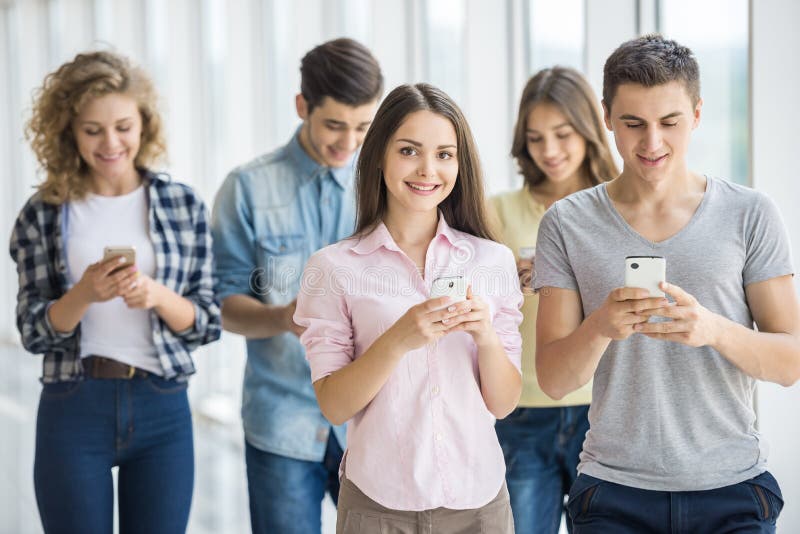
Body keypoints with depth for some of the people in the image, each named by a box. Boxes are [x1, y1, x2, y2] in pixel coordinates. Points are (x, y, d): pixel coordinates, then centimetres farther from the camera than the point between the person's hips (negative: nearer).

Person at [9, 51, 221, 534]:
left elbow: (209, 324, 2)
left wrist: (158, 295, -17)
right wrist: (84, 294, -19)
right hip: (73, 409, -1)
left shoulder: (183, 204, 1)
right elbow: (34, 332, -1)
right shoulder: (44, 214, 0)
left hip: (163, 409, 1)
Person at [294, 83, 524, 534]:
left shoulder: (494, 261, 0)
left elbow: (504, 403, 0)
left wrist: (485, 334, -17)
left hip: (476, 497, 2)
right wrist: (398, 340, -22)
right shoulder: (335, 268, -6)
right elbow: (333, 407, -8)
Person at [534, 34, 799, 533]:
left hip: (733, 491, 0)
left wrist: (713, 329, -22)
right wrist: (601, 327, -23)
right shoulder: (567, 224, 0)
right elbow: (553, 380, -3)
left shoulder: (751, 215, -1)